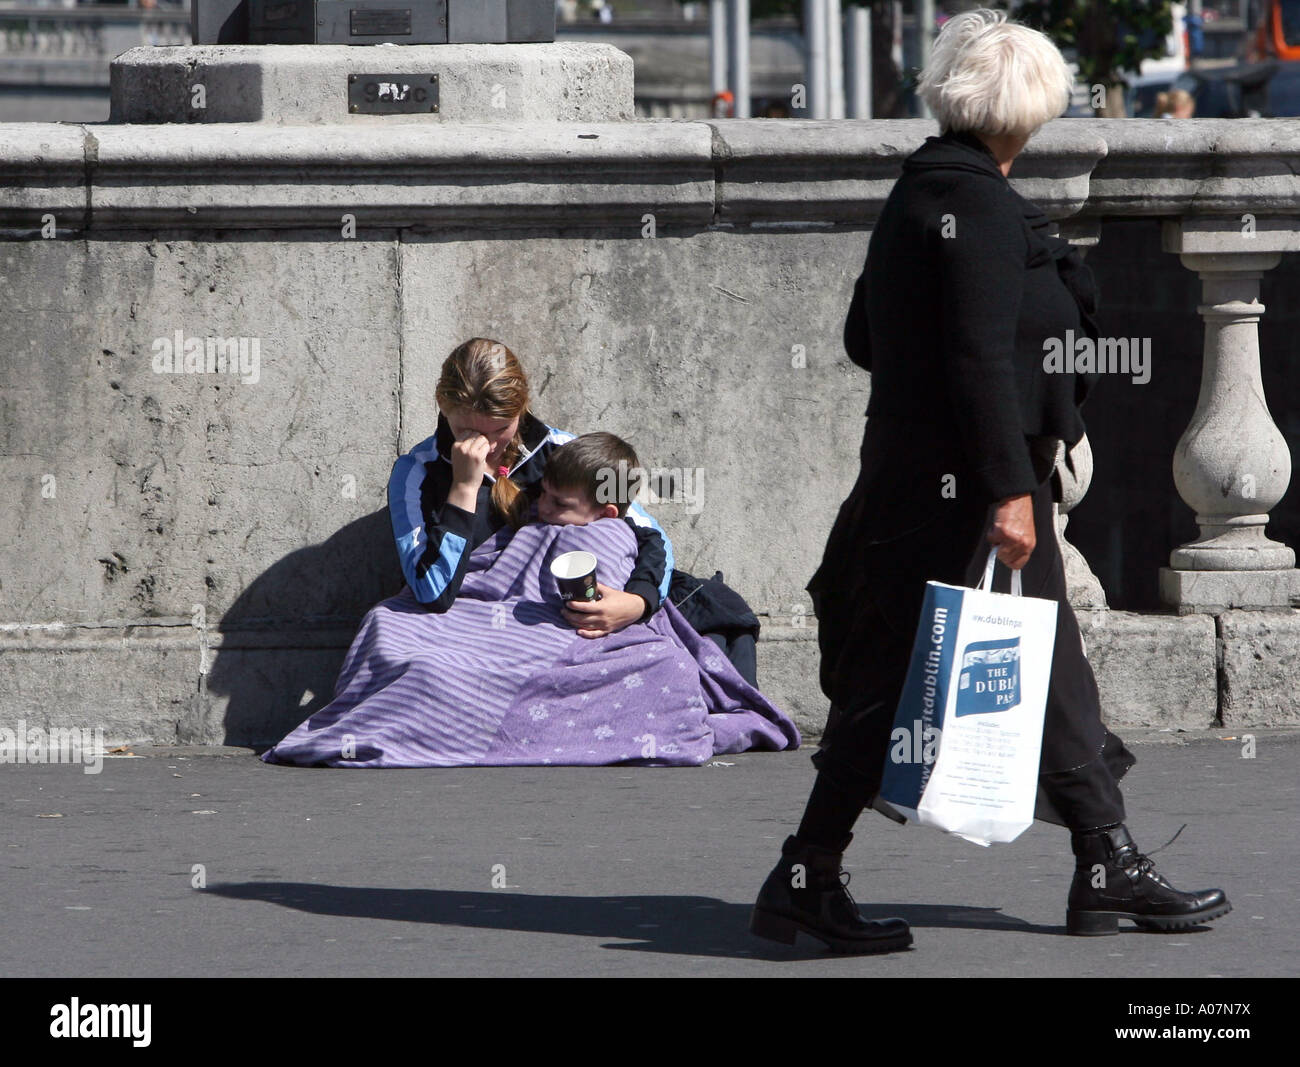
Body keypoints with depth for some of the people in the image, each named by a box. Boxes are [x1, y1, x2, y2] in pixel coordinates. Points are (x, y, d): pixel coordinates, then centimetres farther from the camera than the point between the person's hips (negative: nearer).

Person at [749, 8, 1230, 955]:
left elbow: (865, 337, 18)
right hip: (958, 482, -11)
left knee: (1054, 665, 12)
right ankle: (805, 882, -2)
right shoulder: (980, 204, -17)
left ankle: (1109, 867, 16)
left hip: (913, 466, 11)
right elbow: (982, 359, -23)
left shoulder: (924, 188, 14)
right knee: (899, 681, -6)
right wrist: (1008, 490, -23)